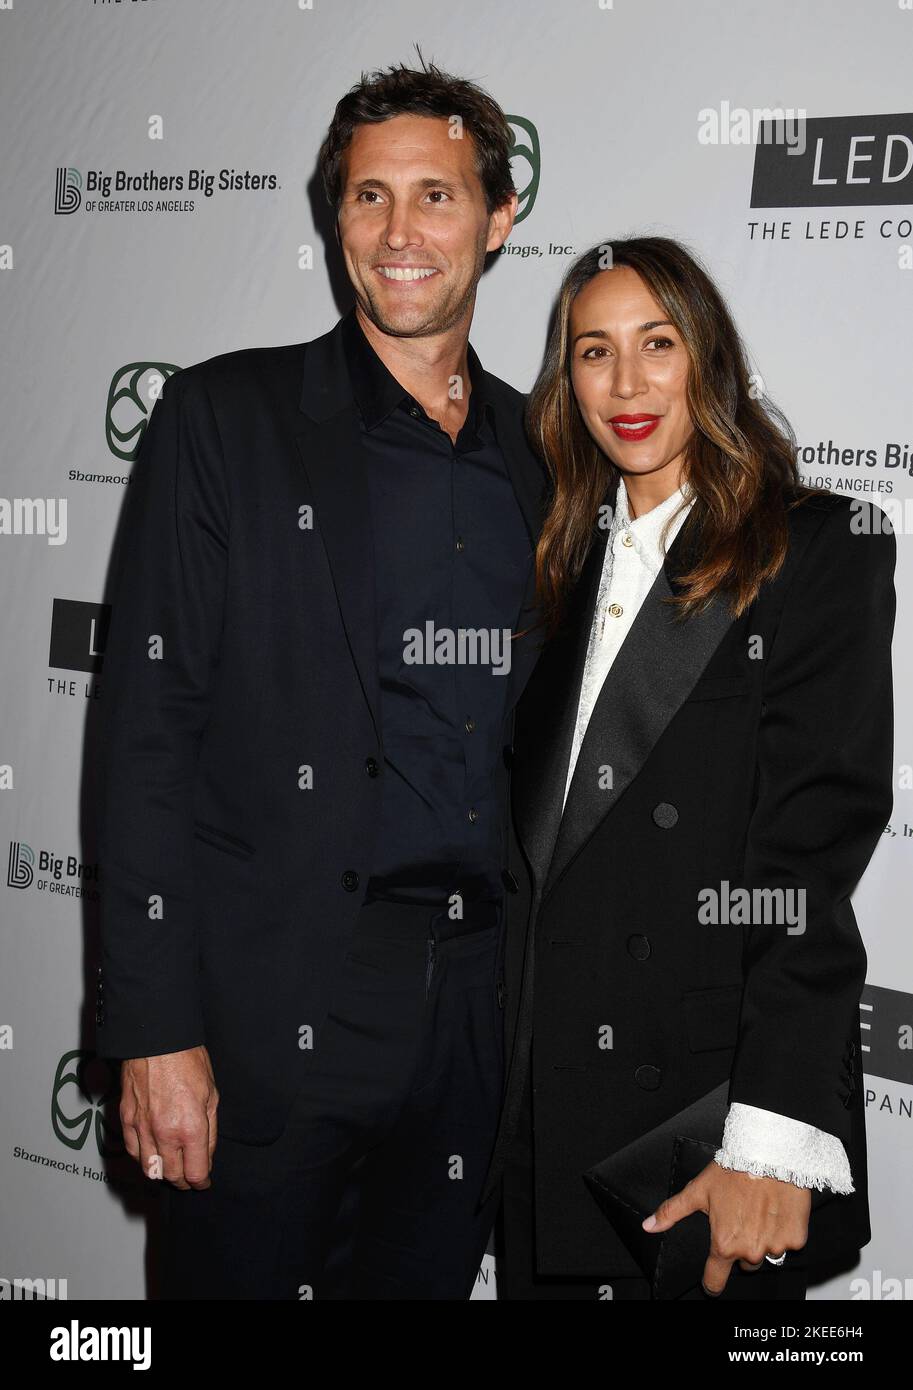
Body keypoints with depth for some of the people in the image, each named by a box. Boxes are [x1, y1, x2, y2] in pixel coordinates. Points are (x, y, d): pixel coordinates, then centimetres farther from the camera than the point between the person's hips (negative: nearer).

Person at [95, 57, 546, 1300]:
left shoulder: (536, 451, 10)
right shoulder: (226, 417, -2)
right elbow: (150, 723, -7)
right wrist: (156, 1025, -12)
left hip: (476, 1014, 4)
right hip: (270, 1011, -3)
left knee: (425, 1276, 14)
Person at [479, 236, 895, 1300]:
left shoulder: (819, 546, -5)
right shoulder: (566, 562, 13)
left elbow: (817, 845, -13)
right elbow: (534, 831, 12)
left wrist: (772, 1140, -19)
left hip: (712, 1090, -5)